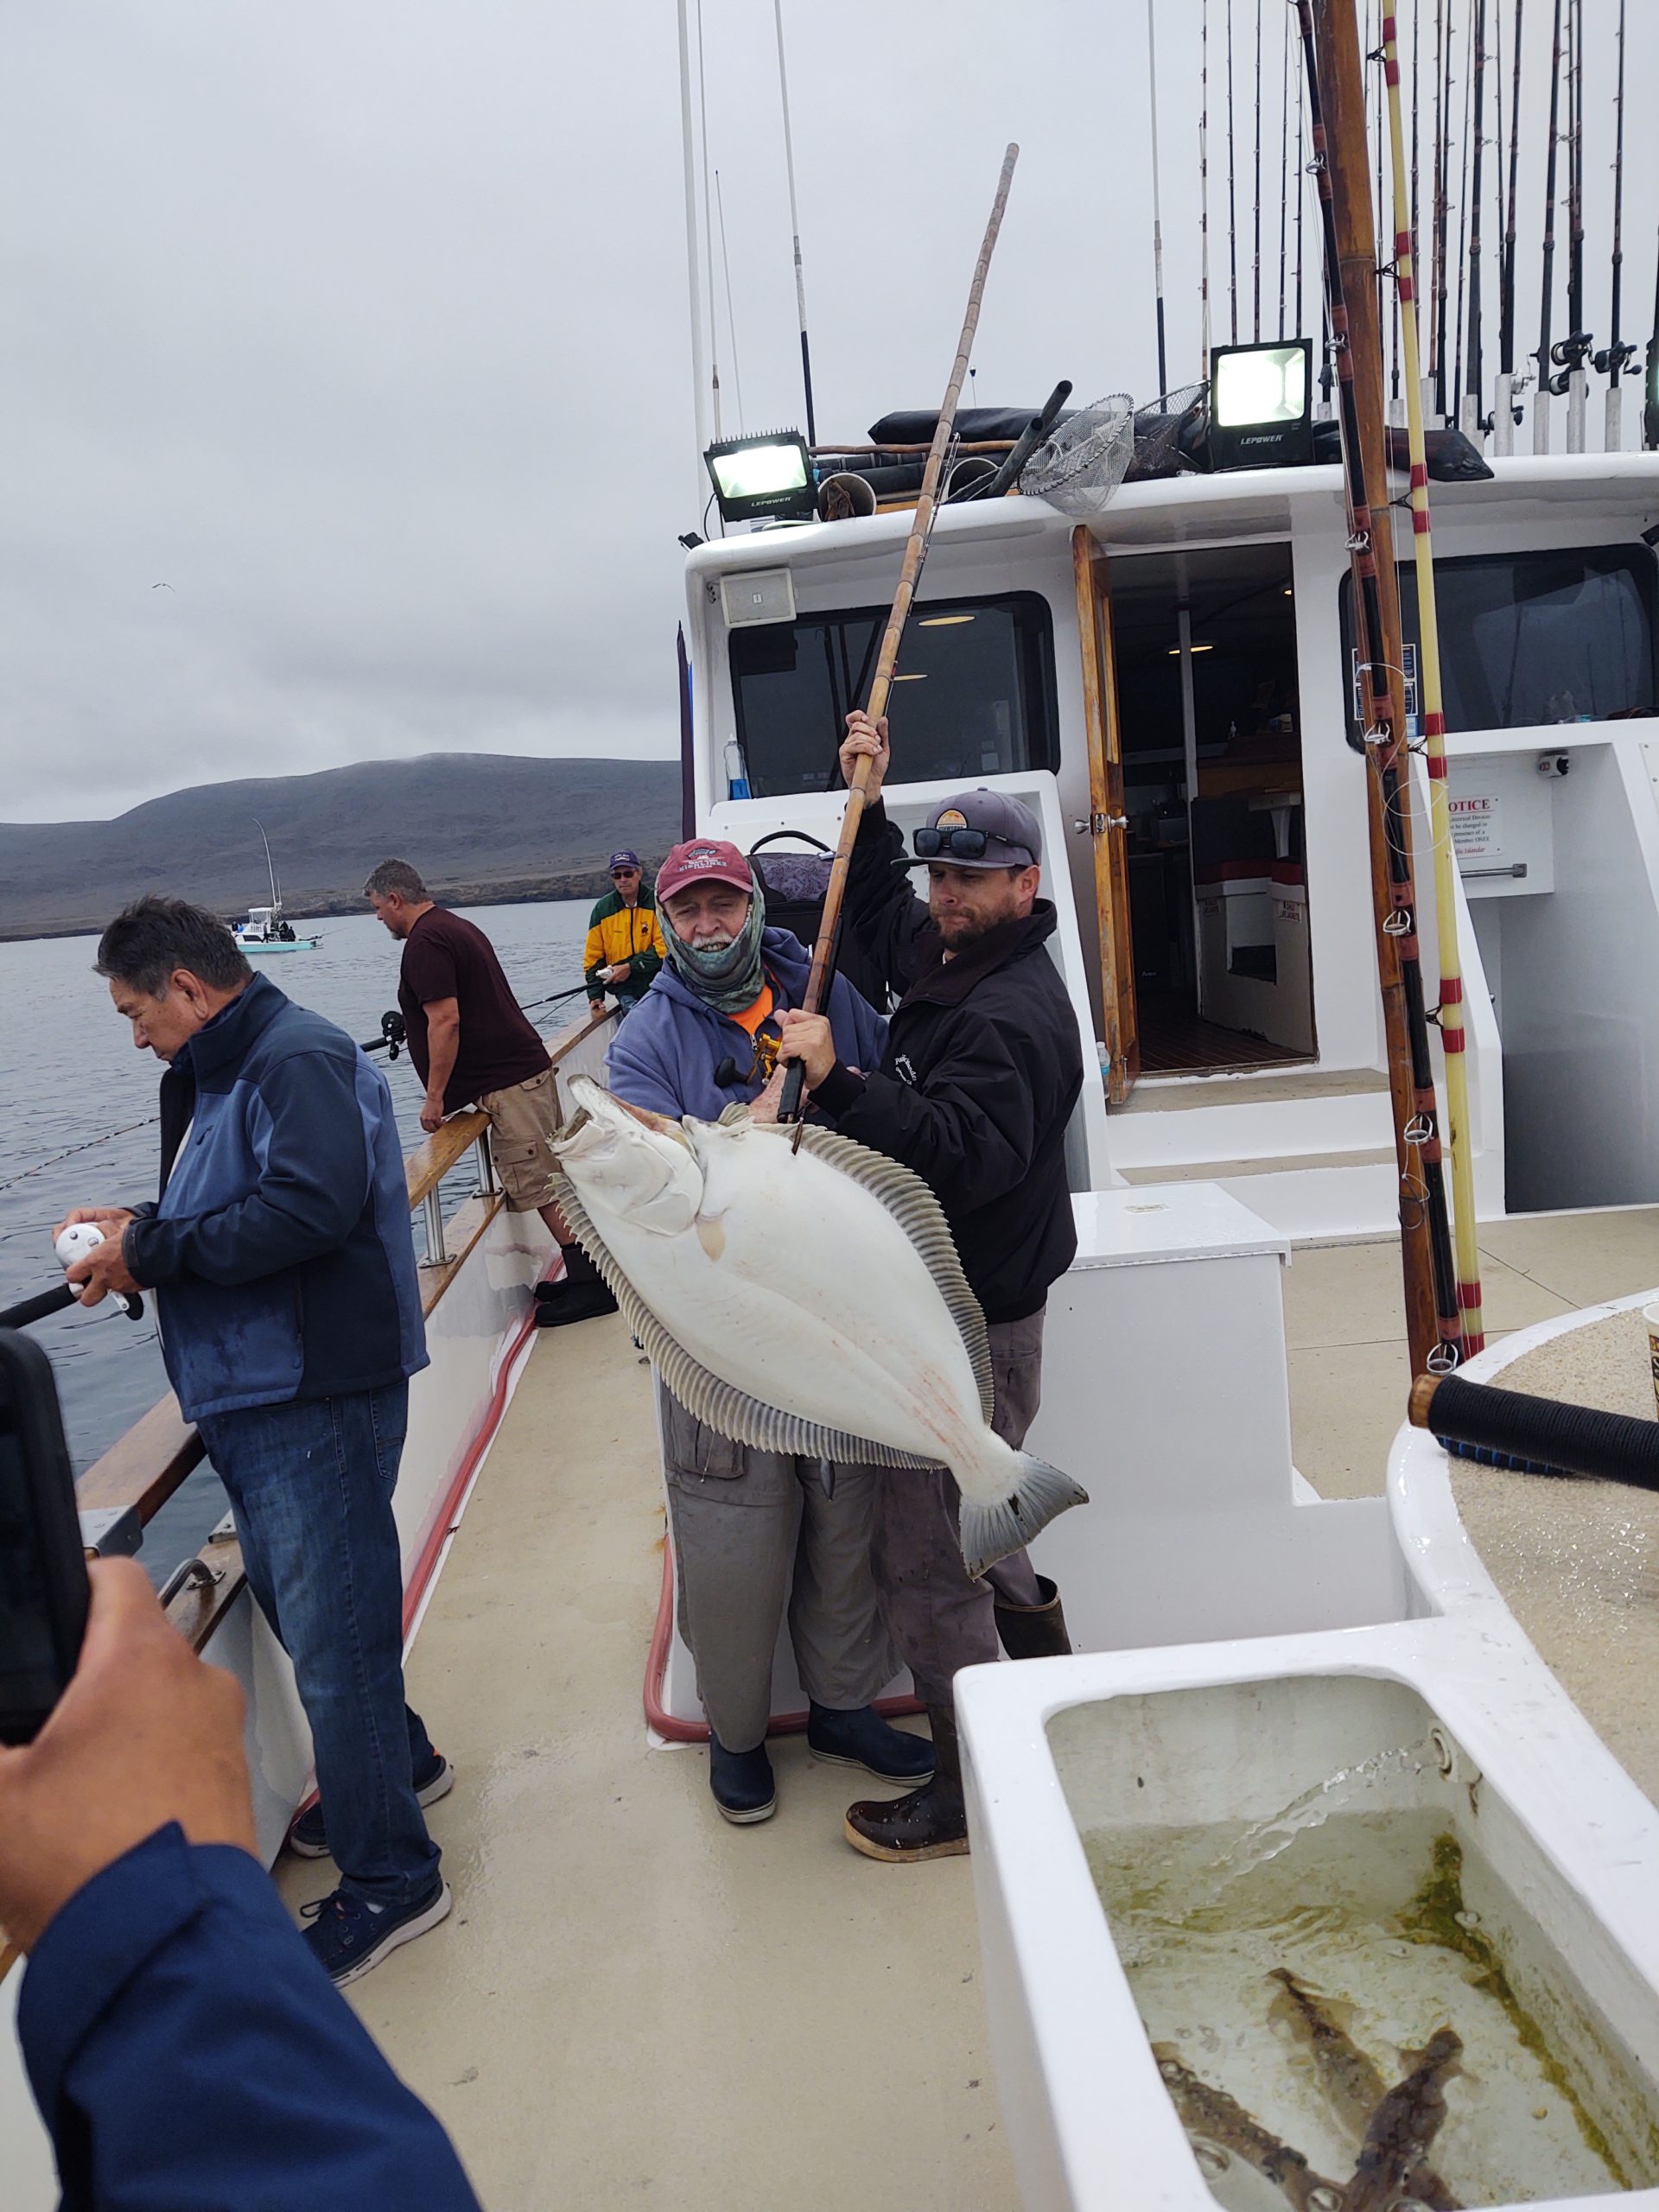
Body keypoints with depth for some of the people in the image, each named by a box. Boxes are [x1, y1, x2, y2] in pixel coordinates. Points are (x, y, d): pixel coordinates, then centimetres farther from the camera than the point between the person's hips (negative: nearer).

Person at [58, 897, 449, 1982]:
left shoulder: (299, 1059, -16)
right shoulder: (219, 1076, 16)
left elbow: (311, 1206, -30)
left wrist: (152, 1253, -20)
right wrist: (142, 1226, 4)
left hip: (316, 1395, -10)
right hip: (256, 1396, 10)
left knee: (331, 1632, -2)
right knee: (296, 1601, 22)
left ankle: (390, 1877, 14)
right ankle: (399, 1761, 44)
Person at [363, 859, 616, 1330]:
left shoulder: (424, 943, -12)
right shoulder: (457, 926, 20)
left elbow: (445, 1021, -19)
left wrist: (434, 1096, -14)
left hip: (507, 1082, -10)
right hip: (527, 1067, 10)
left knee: (543, 1187, -8)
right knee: (547, 1182, 12)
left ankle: (590, 1284, -5)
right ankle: (583, 1275, 16)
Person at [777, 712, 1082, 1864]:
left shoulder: (1014, 1013, -22)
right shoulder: (947, 954, 9)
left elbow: (967, 1154, -34)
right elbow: (882, 910, 30)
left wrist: (841, 1080, -40)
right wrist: (872, 804, 20)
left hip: (978, 1320, -11)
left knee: (925, 1552, -2)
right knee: (965, 1518, 26)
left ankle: (976, 1798, 14)